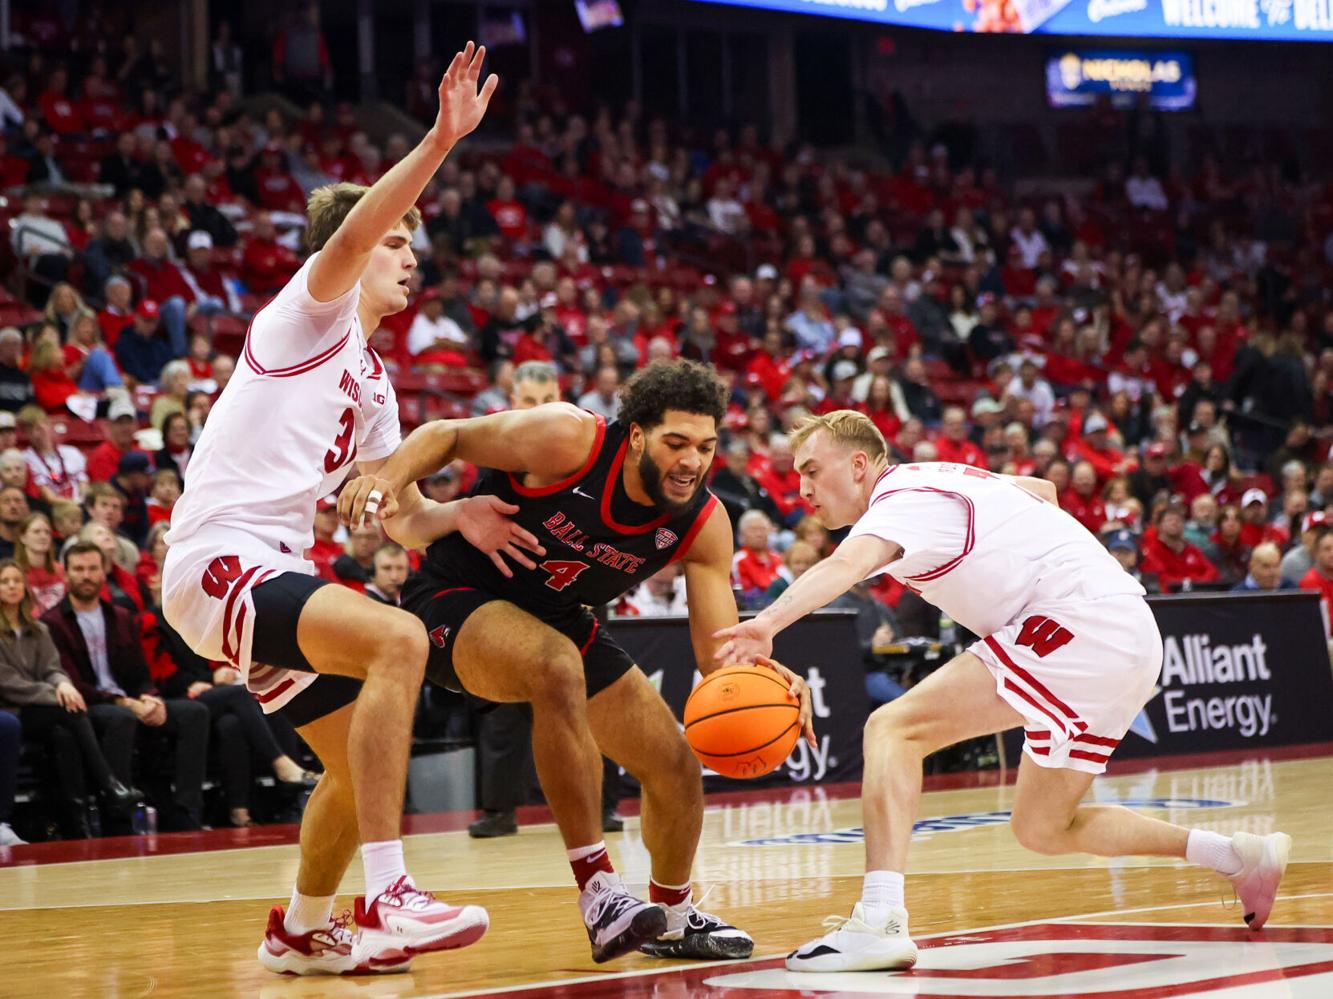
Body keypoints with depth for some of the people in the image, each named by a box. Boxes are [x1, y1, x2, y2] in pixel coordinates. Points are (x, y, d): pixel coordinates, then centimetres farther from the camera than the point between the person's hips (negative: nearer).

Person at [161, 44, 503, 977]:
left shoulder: (373, 381, 23)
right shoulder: (310, 312, -1)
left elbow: (400, 514, 23)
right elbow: (348, 235, -23)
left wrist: (458, 515, 0)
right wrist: (439, 142, -33)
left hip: (275, 573, 10)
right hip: (219, 558, -10)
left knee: (364, 756, 15)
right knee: (397, 638, -30)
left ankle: (301, 932, 35)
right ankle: (386, 900, -34)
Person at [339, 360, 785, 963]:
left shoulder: (704, 525, -13)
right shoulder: (568, 438, -26)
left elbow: (719, 652, -15)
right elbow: (447, 435, -13)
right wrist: (391, 474, -34)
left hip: (557, 623, 7)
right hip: (457, 601, -6)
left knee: (677, 770, 6)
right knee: (558, 666, -39)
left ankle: (673, 920, 35)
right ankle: (599, 894, -34)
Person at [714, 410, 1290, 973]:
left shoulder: (902, 499, -9)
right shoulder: (940, 478, 19)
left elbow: (846, 565, -33)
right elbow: (1042, 489, 36)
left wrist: (769, 623, -48)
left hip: (1079, 623, -10)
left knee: (894, 728, -16)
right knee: (1042, 830, 19)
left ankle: (879, 923, -31)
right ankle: (1241, 857, 19)